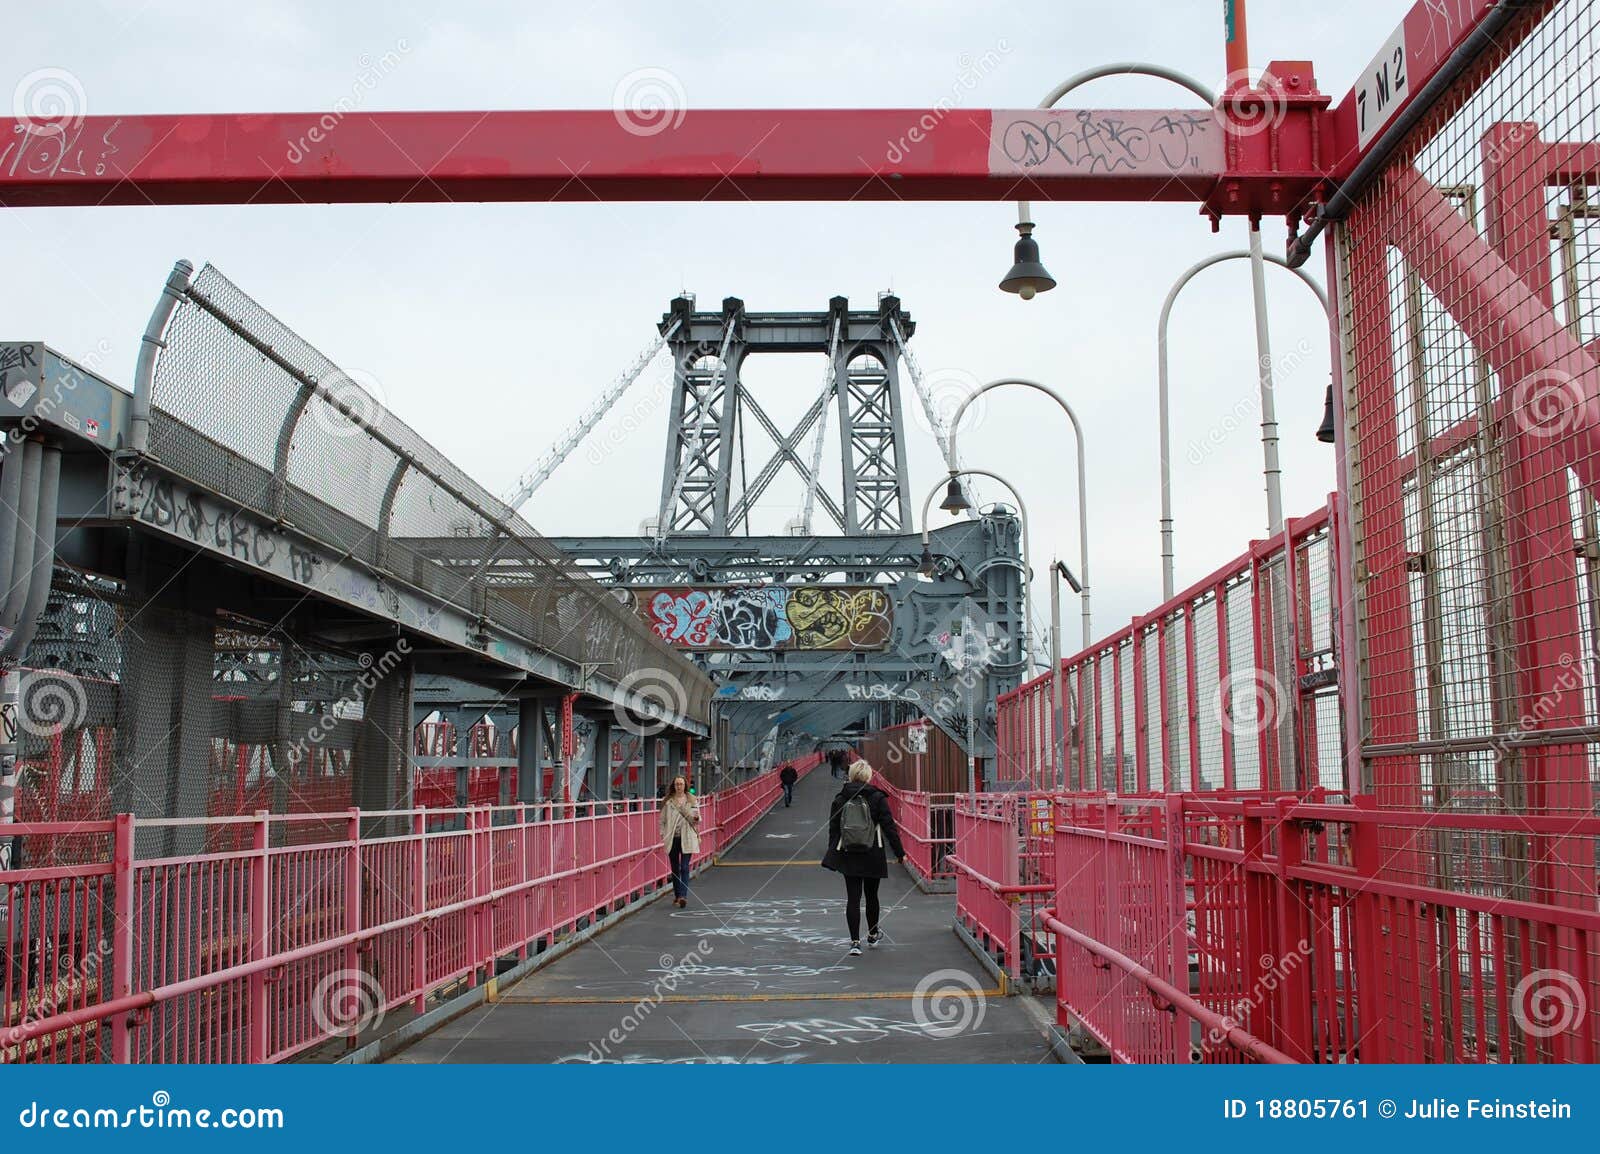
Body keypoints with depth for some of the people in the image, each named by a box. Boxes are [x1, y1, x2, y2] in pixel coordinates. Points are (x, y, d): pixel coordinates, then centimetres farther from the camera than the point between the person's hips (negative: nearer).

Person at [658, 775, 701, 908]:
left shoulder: (692, 800, 4)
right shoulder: (667, 801, 4)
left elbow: (696, 820, 7)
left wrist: (696, 818, -16)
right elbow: (662, 819, 8)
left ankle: (683, 896, -15)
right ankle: (677, 896, 19)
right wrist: (663, 834, -3)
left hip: (686, 838, -2)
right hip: (672, 838, 2)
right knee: (675, 869, 9)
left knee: (684, 868, -10)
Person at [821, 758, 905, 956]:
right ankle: (873, 934, 34)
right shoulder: (877, 798, -6)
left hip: (848, 856, 1)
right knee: (871, 895, 16)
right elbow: (889, 827, -5)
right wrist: (899, 852, 2)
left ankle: (855, 941, -5)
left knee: (853, 898, 2)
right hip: (873, 856, -1)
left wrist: (832, 853, 12)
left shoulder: (840, 799, 0)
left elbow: (833, 829, 4)